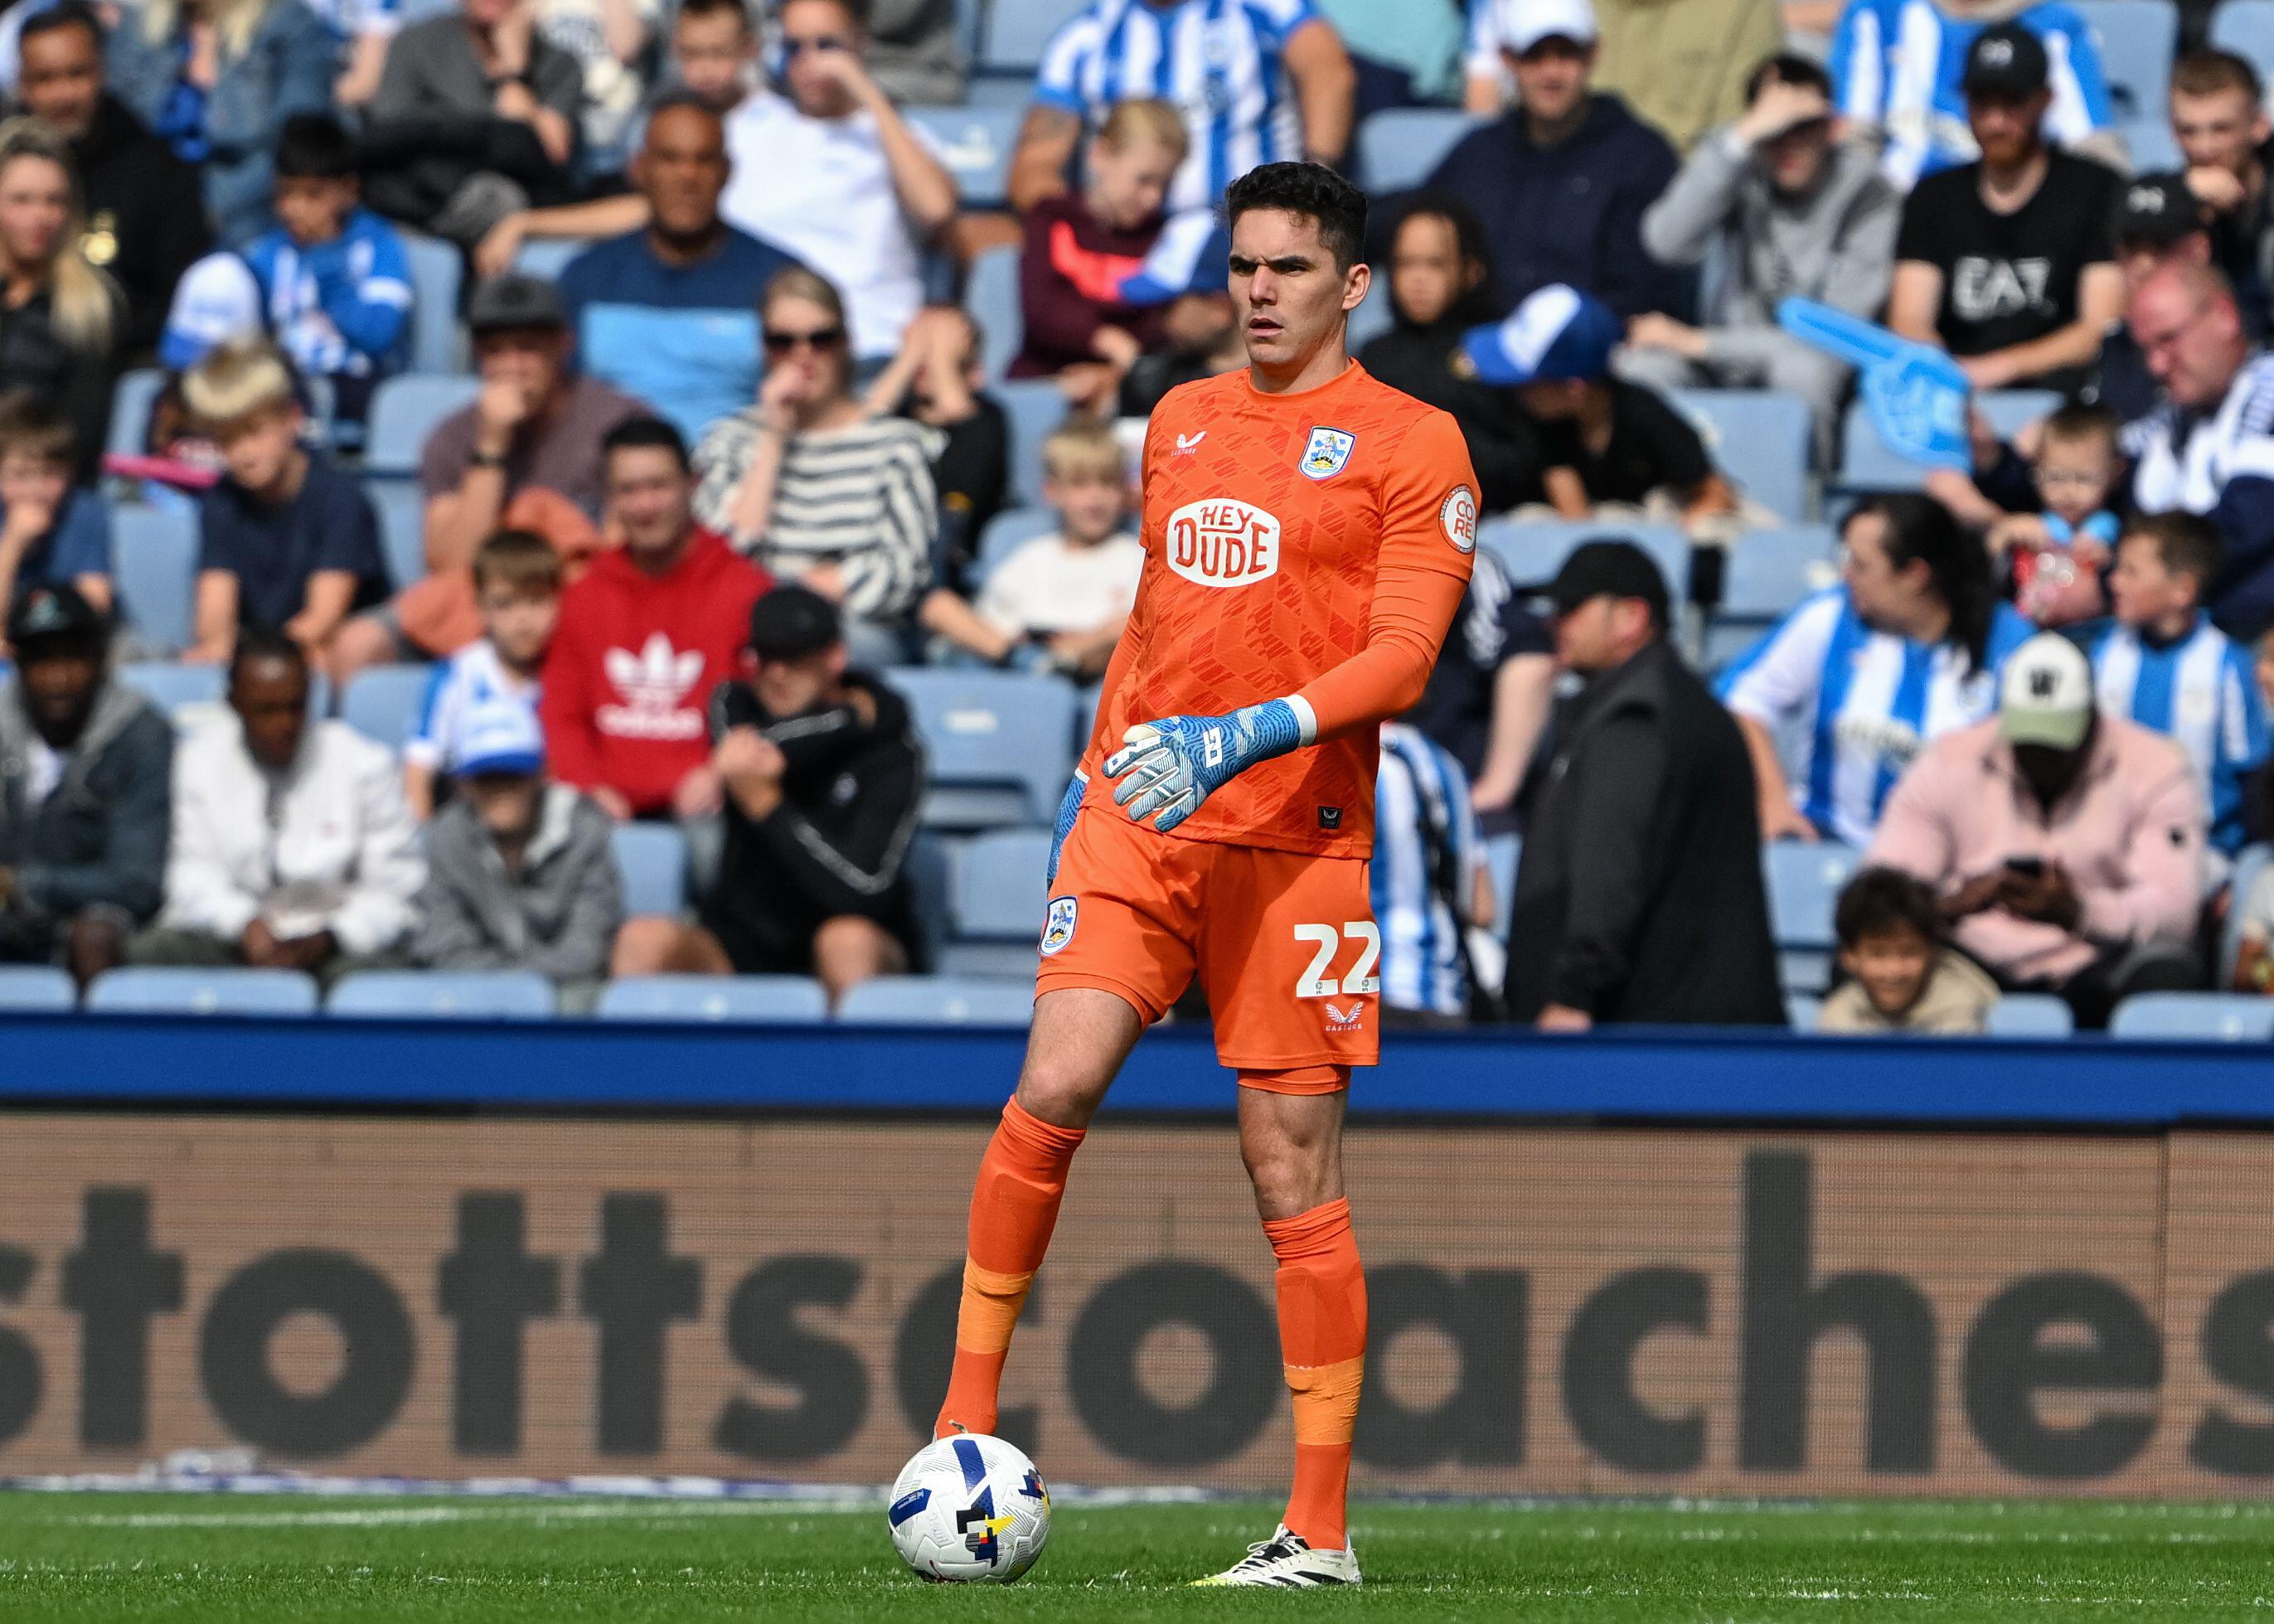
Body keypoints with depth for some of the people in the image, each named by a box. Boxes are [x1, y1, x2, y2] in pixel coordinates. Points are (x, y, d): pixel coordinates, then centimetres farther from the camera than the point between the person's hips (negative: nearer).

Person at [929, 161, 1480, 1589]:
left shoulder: (1410, 442, -1)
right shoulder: (1181, 421, 18)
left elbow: (1400, 661, -9)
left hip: (1294, 841, -4)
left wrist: (1248, 737, -22)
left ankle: (1321, 1528, 3)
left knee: (1295, 1174, -2)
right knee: (1051, 1094, -15)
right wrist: (1095, 772, 21)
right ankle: (967, 1414, -5)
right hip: (1137, 820, 4)